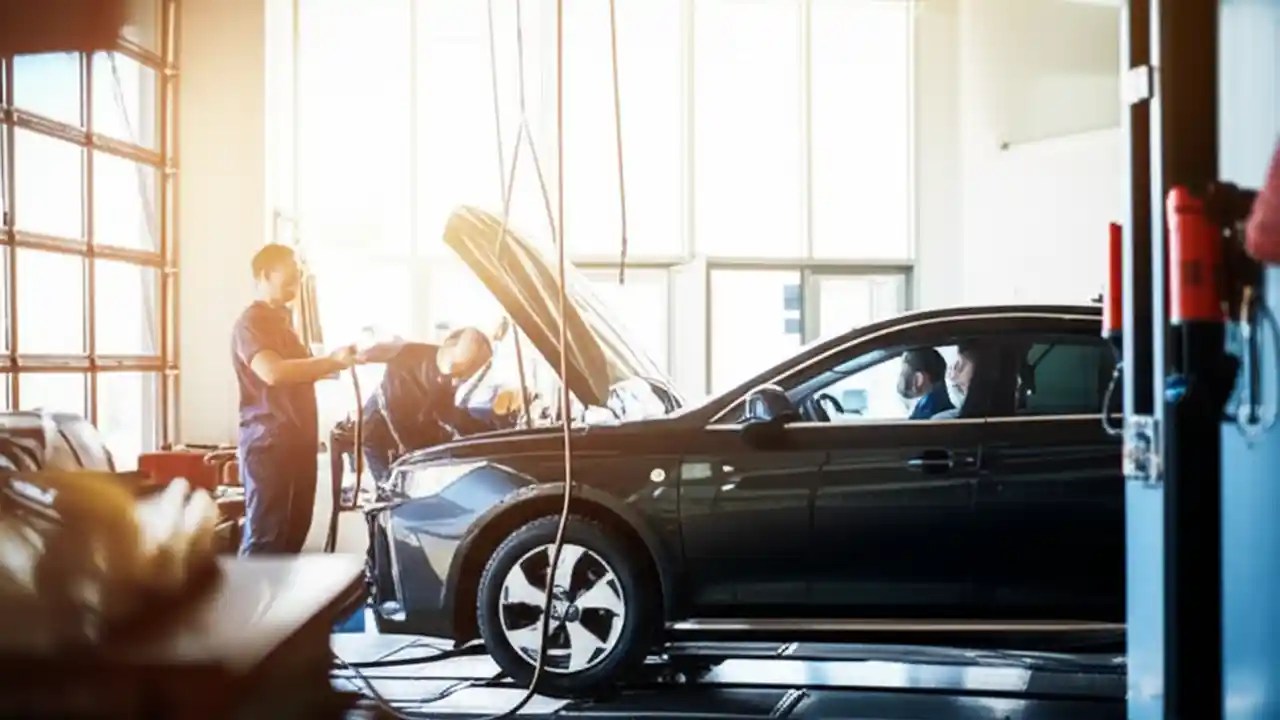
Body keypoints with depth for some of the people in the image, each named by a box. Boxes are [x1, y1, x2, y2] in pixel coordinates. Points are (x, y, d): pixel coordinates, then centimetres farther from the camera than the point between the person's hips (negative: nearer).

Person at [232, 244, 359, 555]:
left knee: (295, 530, 10)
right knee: (264, 535, -10)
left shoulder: (282, 320, 22)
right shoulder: (251, 321, -9)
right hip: (268, 442, -9)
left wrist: (332, 362, 12)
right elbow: (273, 372, -25)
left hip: (297, 440, 9)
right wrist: (332, 360, -22)